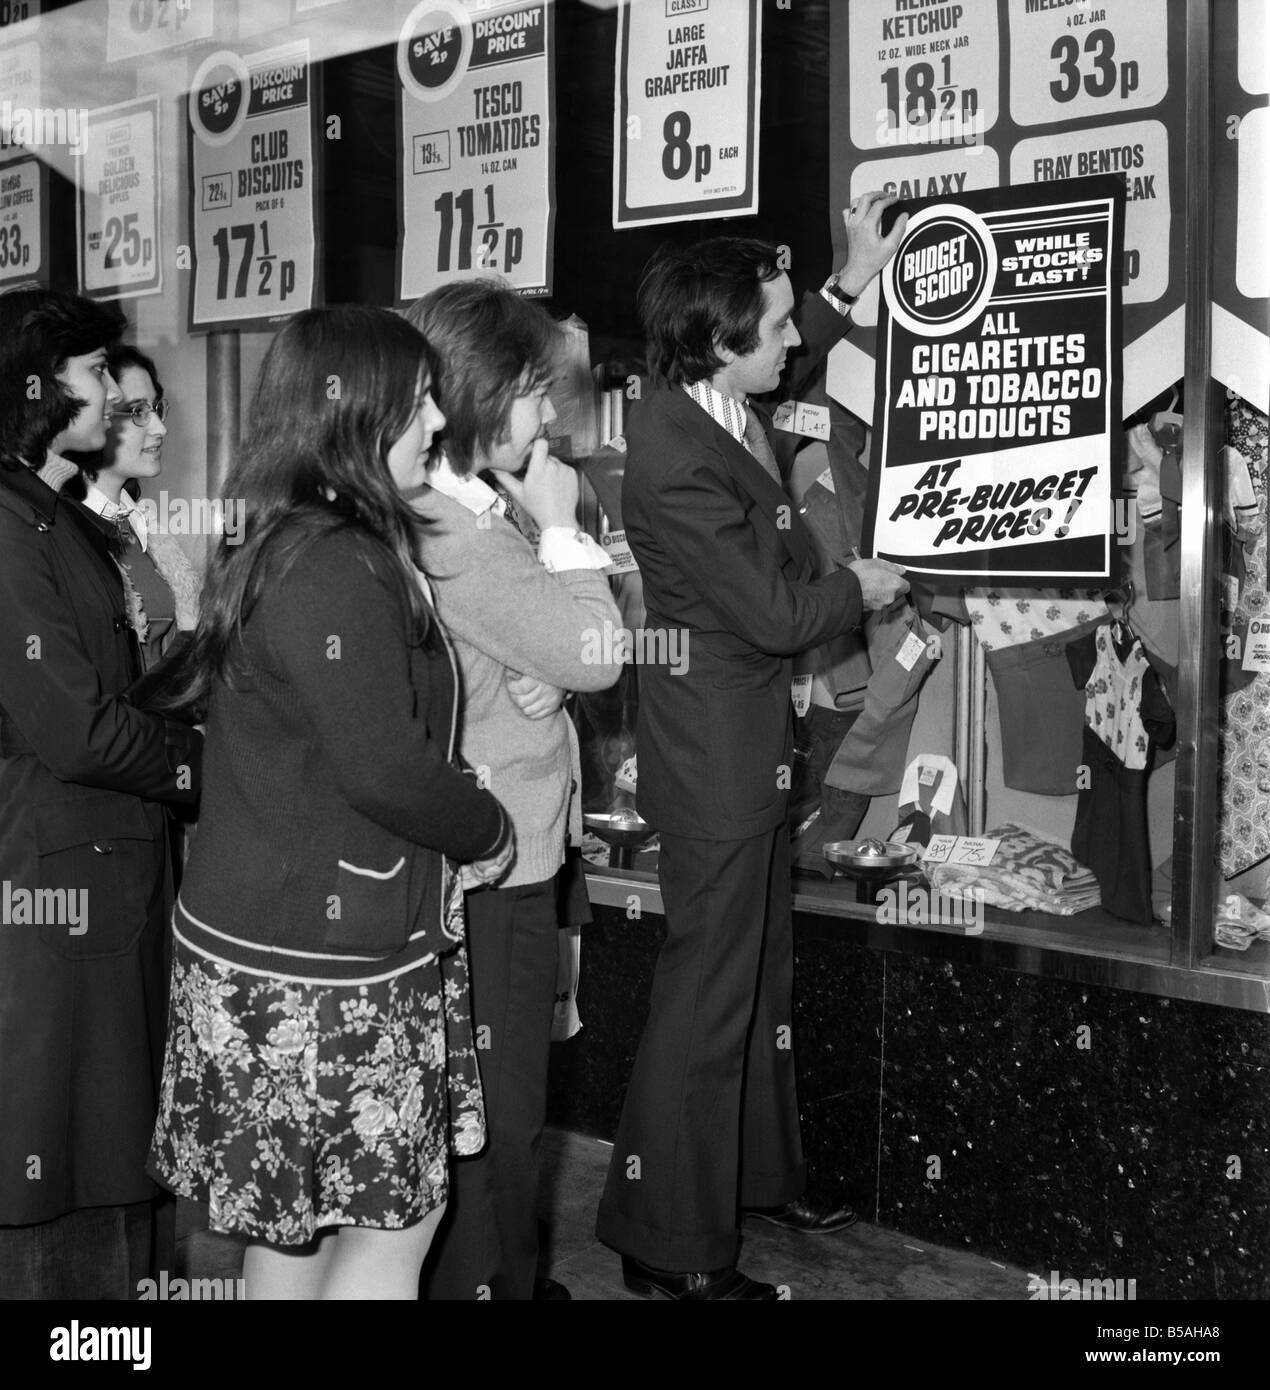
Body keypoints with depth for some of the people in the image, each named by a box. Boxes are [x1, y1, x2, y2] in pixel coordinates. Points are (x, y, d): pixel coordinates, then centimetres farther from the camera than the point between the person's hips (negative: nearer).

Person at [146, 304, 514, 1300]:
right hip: (319, 965, -10)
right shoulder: (336, 569, -21)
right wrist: (488, 832, -6)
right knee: (399, 1219, 4)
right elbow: (386, 767, -24)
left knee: (294, 1225, 19)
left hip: (266, 939, 10)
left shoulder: (281, 550, 12)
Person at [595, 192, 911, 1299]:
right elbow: (773, 614, -22)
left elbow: (789, 364, 28)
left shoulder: (718, 407, 2)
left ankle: (763, 1175, 39)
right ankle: (672, 1246, 15)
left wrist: (852, 285, 21)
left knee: (759, 970, 21)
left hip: (748, 744, 10)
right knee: (708, 990, 0)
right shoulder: (675, 461, -26)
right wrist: (861, 587, -3)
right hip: (714, 757, -10)